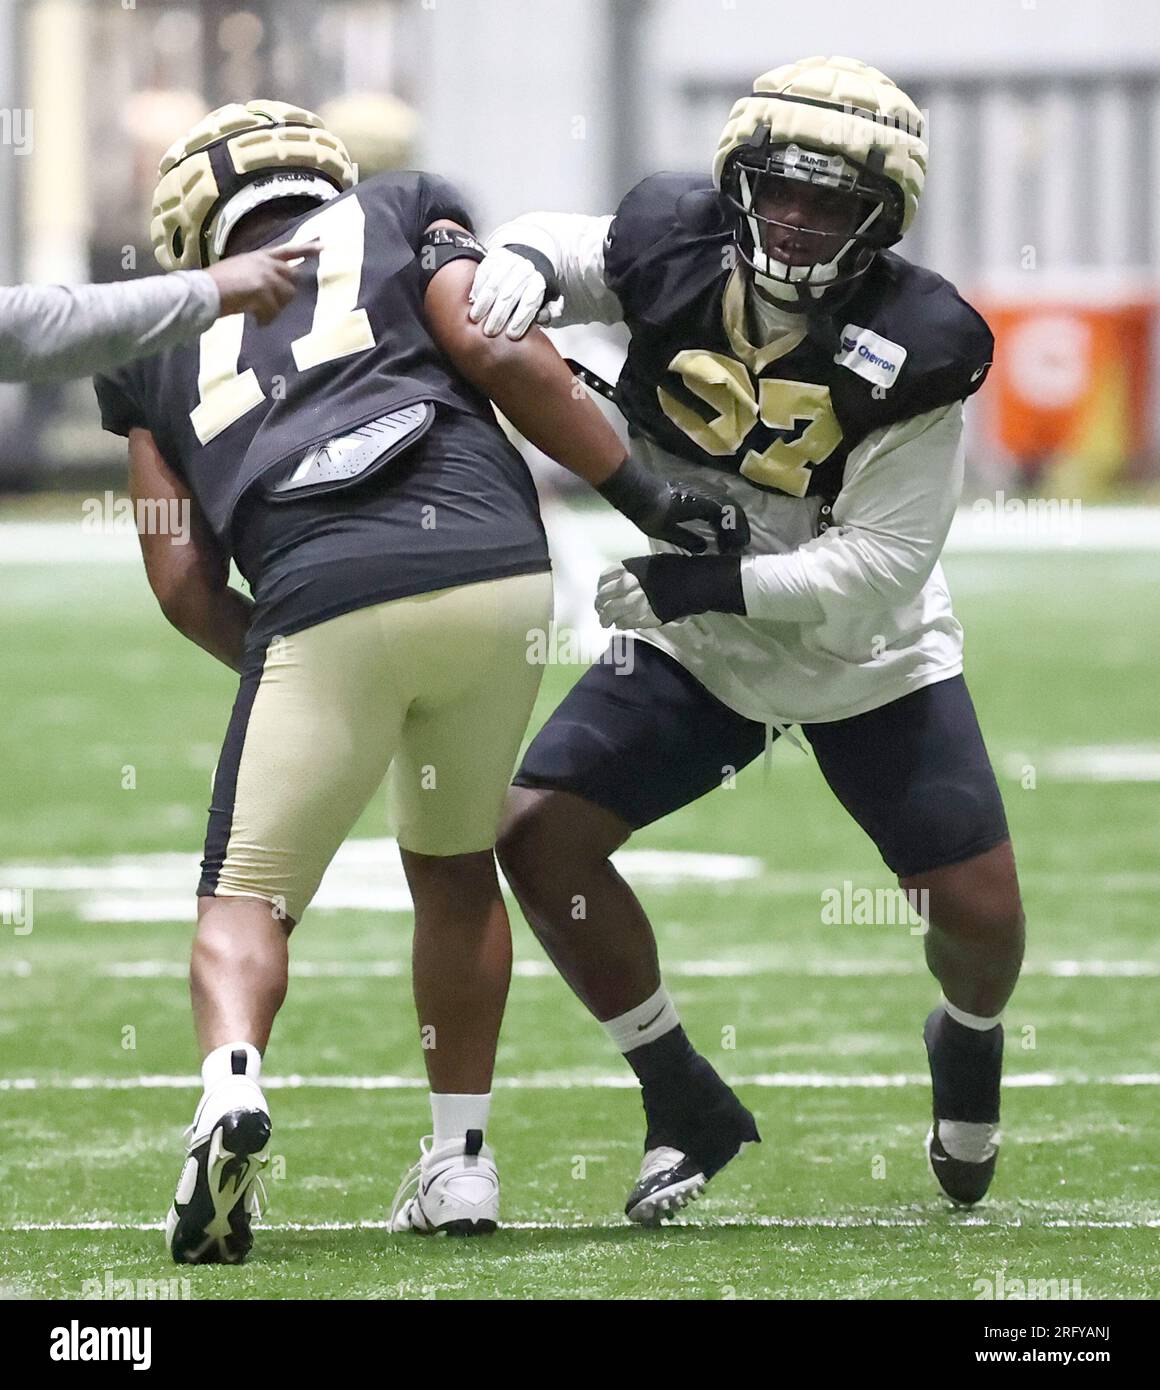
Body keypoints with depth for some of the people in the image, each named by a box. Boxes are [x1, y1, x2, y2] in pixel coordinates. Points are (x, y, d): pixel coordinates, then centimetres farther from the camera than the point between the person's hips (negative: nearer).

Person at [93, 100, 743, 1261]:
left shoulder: (158, 340, 27)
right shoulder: (400, 214, 25)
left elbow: (184, 586, 20)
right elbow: (493, 353, 5)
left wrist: (275, 667, 33)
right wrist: (649, 498, 8)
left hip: (319, 601, -1)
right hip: (492, 567, 1)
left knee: (246, 897, 8)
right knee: (455, 863, 23)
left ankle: (231, 1084, -23)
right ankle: (460, 1158, 23)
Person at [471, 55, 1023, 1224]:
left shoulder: (911, 351, -27)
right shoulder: (675, 259, -18)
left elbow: (877, 567, -28)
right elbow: (564, 250, 4)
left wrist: (717, 580, -38)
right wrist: (518, 262, -21)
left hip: (870, 660, -3)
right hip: (700, 652, 3)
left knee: (980, 909, -5)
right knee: (537, 835, -12)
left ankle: (969, 1050, 36)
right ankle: (686, 1108, 6)